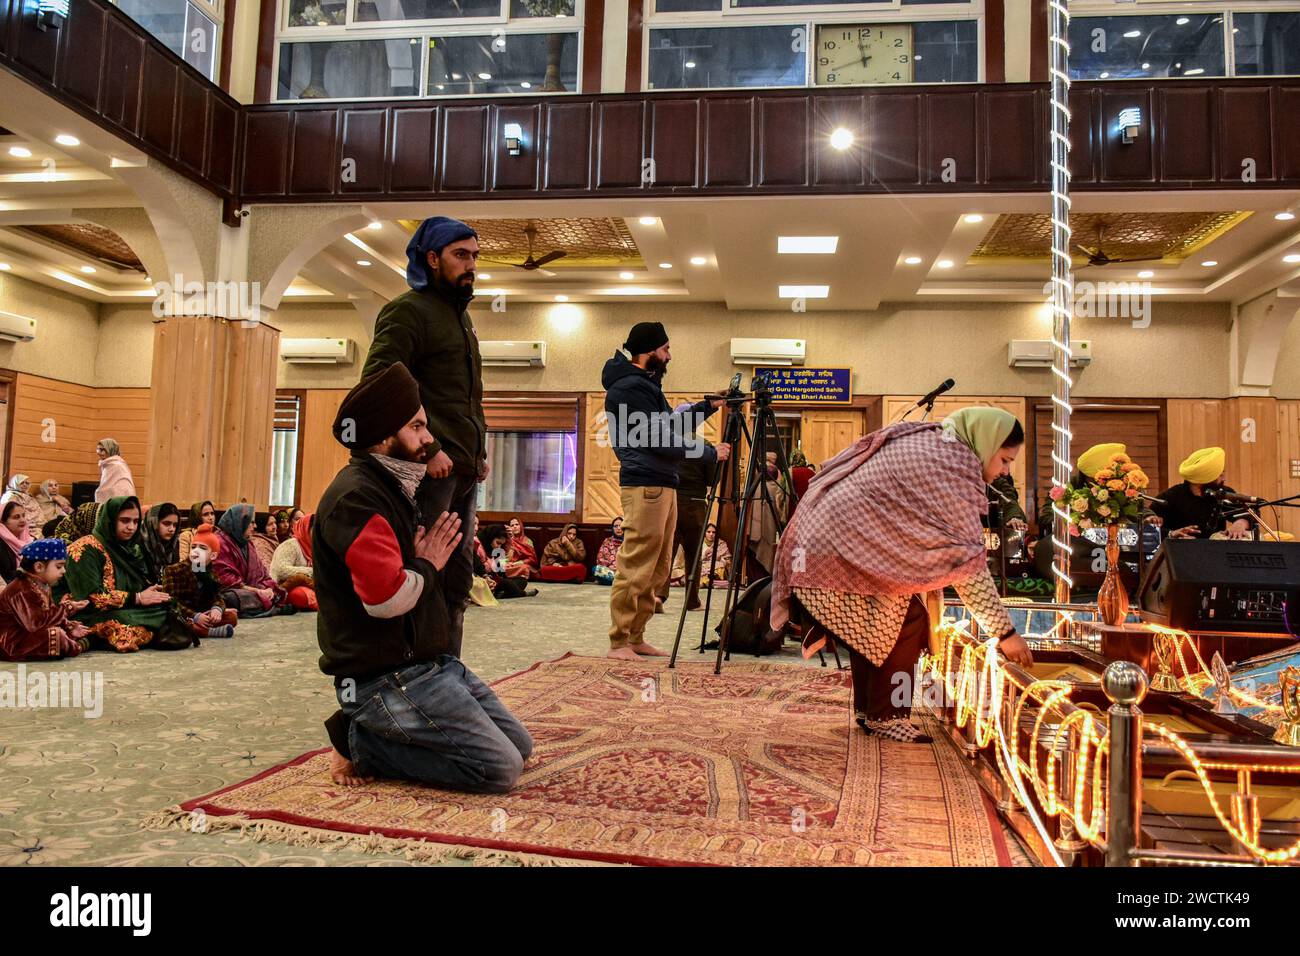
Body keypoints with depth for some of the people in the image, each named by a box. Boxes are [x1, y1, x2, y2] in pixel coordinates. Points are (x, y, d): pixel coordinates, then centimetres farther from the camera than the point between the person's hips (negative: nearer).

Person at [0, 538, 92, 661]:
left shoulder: (42, 587, 10)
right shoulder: (24, 591, -24)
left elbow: (49, 615, 15)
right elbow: (36, 622, -33)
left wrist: (70, 627, 0)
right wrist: (66, 608, -26)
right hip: (11, 643, -11)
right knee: (56, 636, -28)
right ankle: (74, 647, -4)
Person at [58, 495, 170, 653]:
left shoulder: (131, 548, 16)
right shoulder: (85, 548, -9)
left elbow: (142, 584, 17)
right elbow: (91, 597, -19)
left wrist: (154, 592, -7)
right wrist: (137, 598, -18)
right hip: (94, 617, -6)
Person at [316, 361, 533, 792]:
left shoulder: (395, 489, 14)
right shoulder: (355, 496, -18)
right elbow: (387, 597, -27)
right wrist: (428, 565, -10)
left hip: (430, 661, 10)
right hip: (387, 678, -10)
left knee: (519, 745, 11)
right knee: (501, 768, -12)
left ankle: (373, 733, 12)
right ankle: (361, 743, -2)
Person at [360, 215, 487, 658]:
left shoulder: (460, 315, 22)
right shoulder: (407, 310, -5)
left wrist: (480, 450, 16)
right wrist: (428, 448, -20)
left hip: (464, 469, 9)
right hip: (431, 468, -9)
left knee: (457, 579, 12)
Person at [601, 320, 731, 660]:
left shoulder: (646, 384, 21)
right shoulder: (627, 388, -11)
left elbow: (672, 425, 30)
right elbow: (660, 440, -15)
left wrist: (708, 406, 21)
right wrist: (710, 453, -7)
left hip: (663, 484, 10)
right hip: (645, 485, -10)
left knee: (657, 569, 11)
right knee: (635, 567, -8)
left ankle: (636, 637, 17)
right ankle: (619, 642, -2)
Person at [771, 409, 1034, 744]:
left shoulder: (923, 441, 18)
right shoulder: (956, 461, -11)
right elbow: (966, 557, -15)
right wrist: (1005, 632, -10)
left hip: (817, 538, 10)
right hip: (838, 550, -10)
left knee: (870, 624, 19)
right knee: (907, 619, -4)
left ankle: (867, 709, 28)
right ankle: (885, 717, 7)